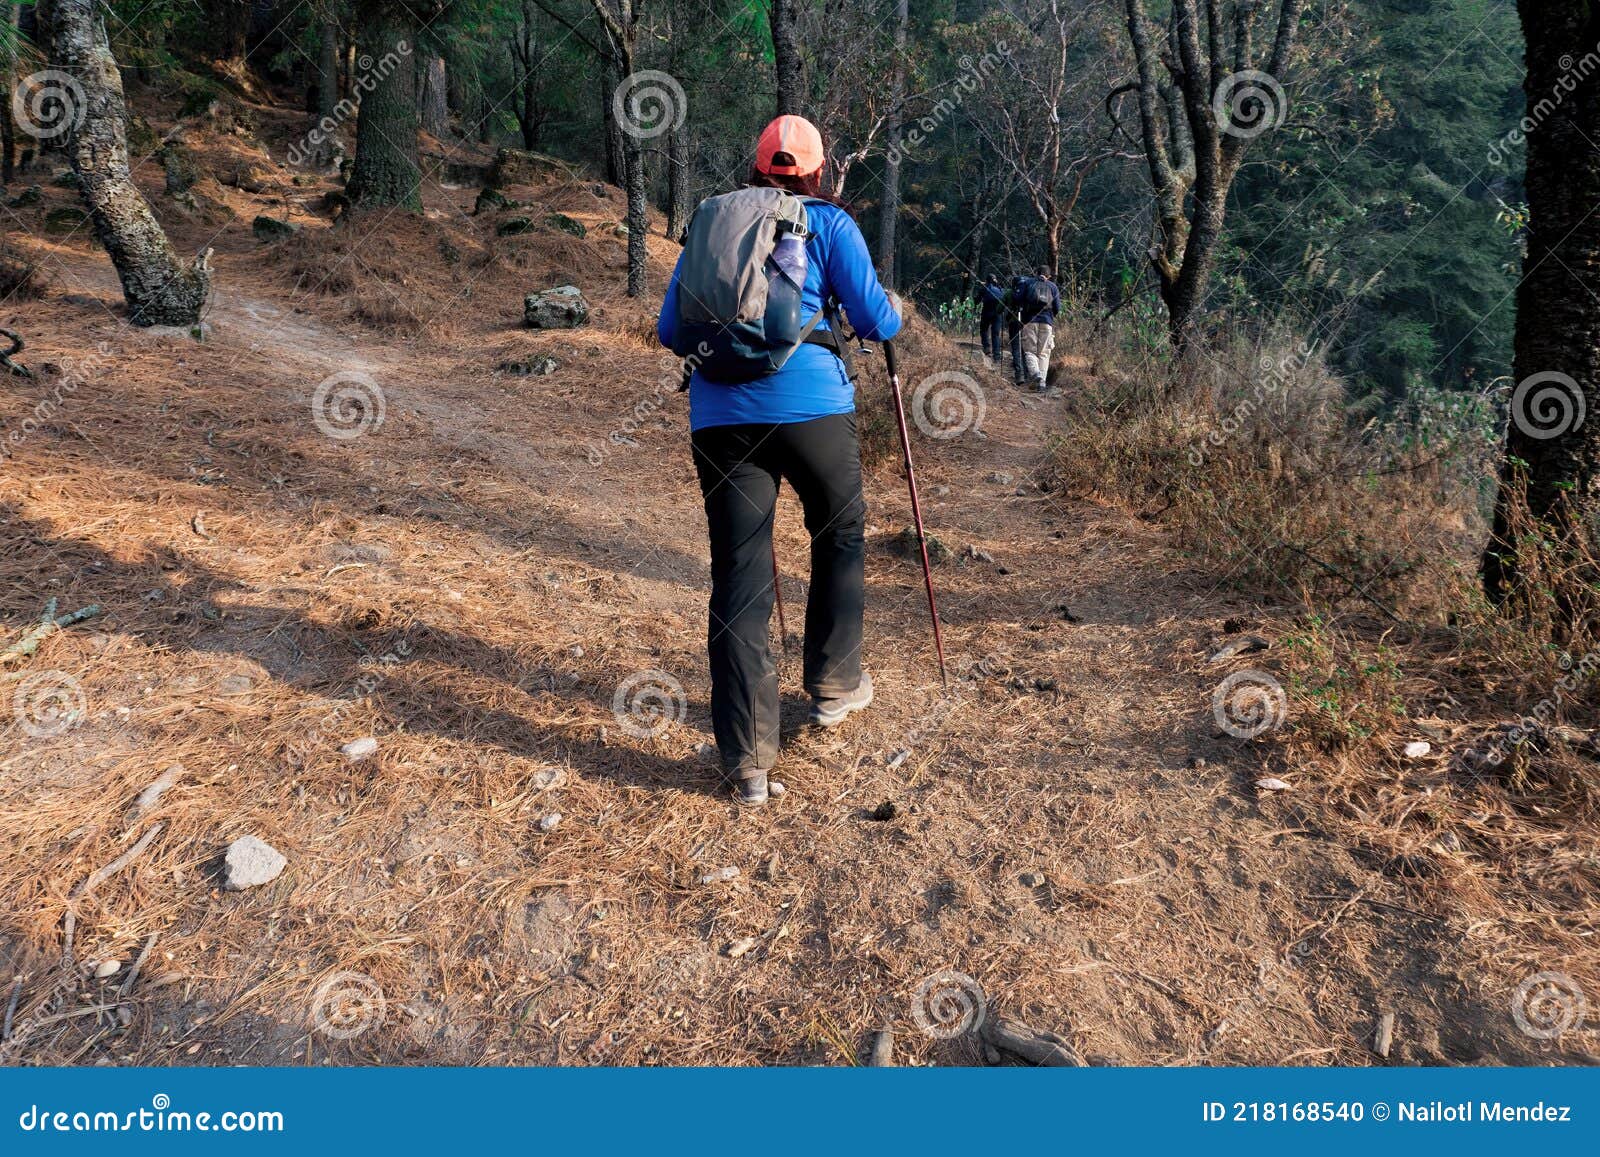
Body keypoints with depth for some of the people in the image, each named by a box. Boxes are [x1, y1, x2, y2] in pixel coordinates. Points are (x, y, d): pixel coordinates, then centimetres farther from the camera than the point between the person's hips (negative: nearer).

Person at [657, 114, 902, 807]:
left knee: (737, 580, 2)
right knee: (841, 539, 22)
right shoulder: (829, 223, 10)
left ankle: (747, 763, 0)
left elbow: (668, 330, 19)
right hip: (813, 405, -2)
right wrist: (893, 310, 28)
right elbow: (878, 322, 5)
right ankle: (834, 688, 32)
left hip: (718, 416, 3)